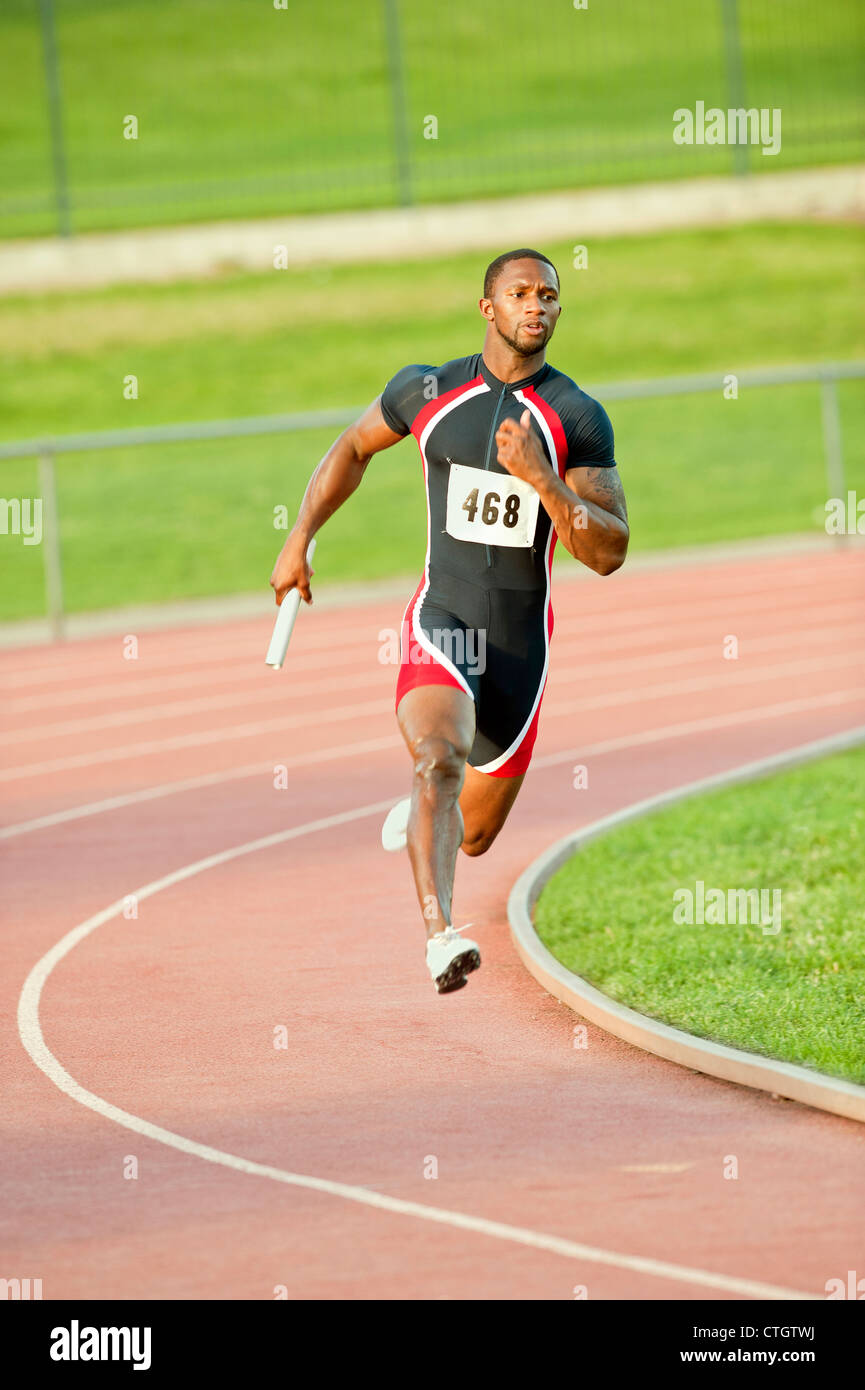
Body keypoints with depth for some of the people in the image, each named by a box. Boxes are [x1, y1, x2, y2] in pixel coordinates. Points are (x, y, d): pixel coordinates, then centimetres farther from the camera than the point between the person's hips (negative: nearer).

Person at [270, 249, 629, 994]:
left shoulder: (579, 420, -5)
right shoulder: (428, 392, -1)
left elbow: (608, 554, -11)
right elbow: (354, 447, 20)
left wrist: (540, 477, -24)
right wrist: (299, 540, 13)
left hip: (521, 643, 1)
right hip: (440, 623, -1)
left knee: (473, 836, 14)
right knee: (441, 758, -32)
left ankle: (420, 813, 52)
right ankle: (440, 934, -43)